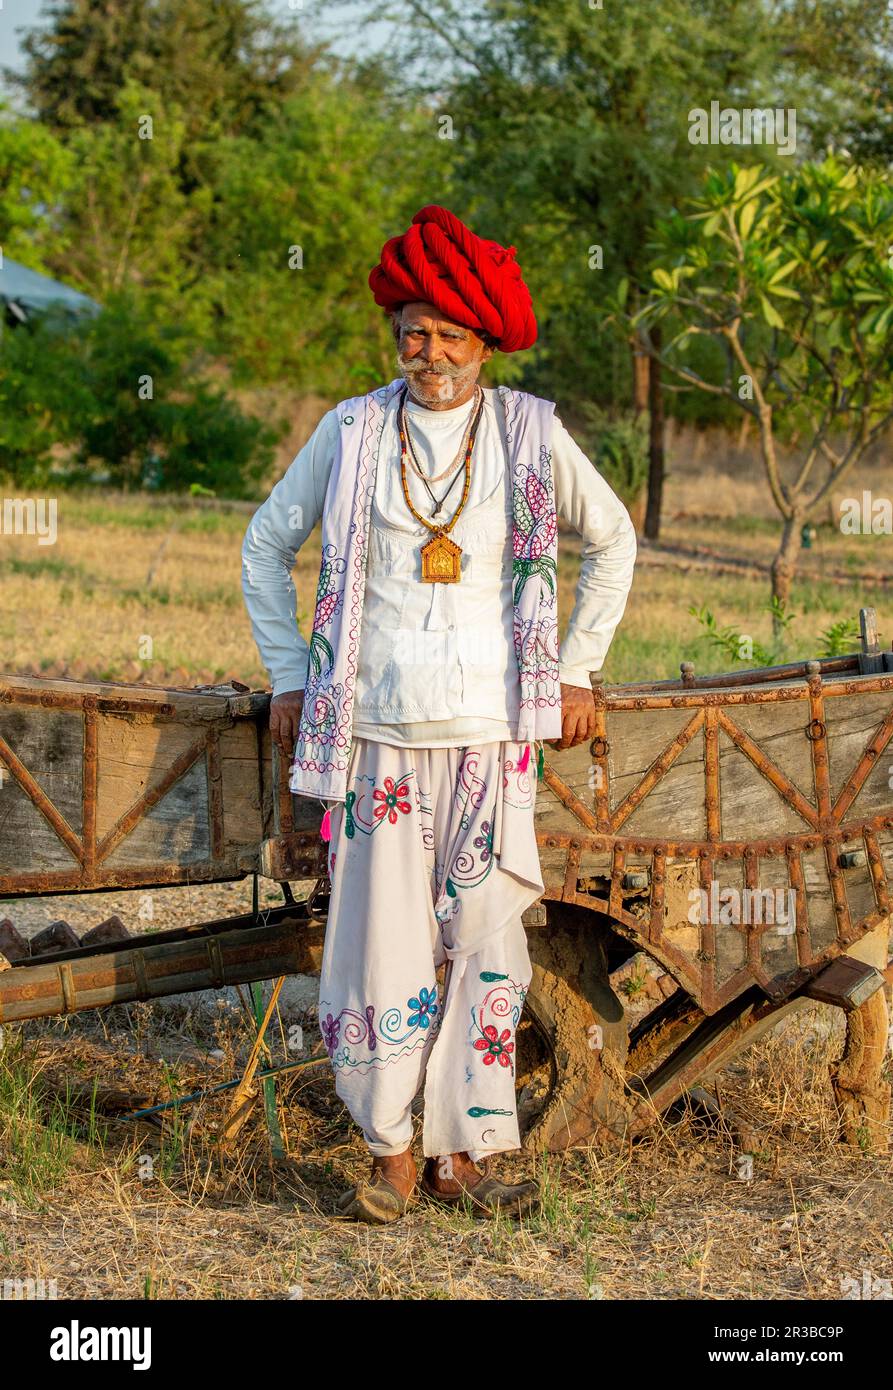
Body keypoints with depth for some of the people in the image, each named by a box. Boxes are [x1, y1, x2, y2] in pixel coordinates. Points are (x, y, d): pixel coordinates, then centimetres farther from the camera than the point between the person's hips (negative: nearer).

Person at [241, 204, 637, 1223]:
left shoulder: (530, 433, 4)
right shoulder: (350, 433, 3)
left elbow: (612, 542, 18)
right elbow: (266, 547, 15)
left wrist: (574, 671, 14)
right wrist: (289, 677, 10)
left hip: (492, 732, 1)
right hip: (377, 734, 0)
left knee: (483, 942, 1)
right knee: (381, 940, -3)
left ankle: (462, 1152, 11)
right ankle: (391, 1151, 9)